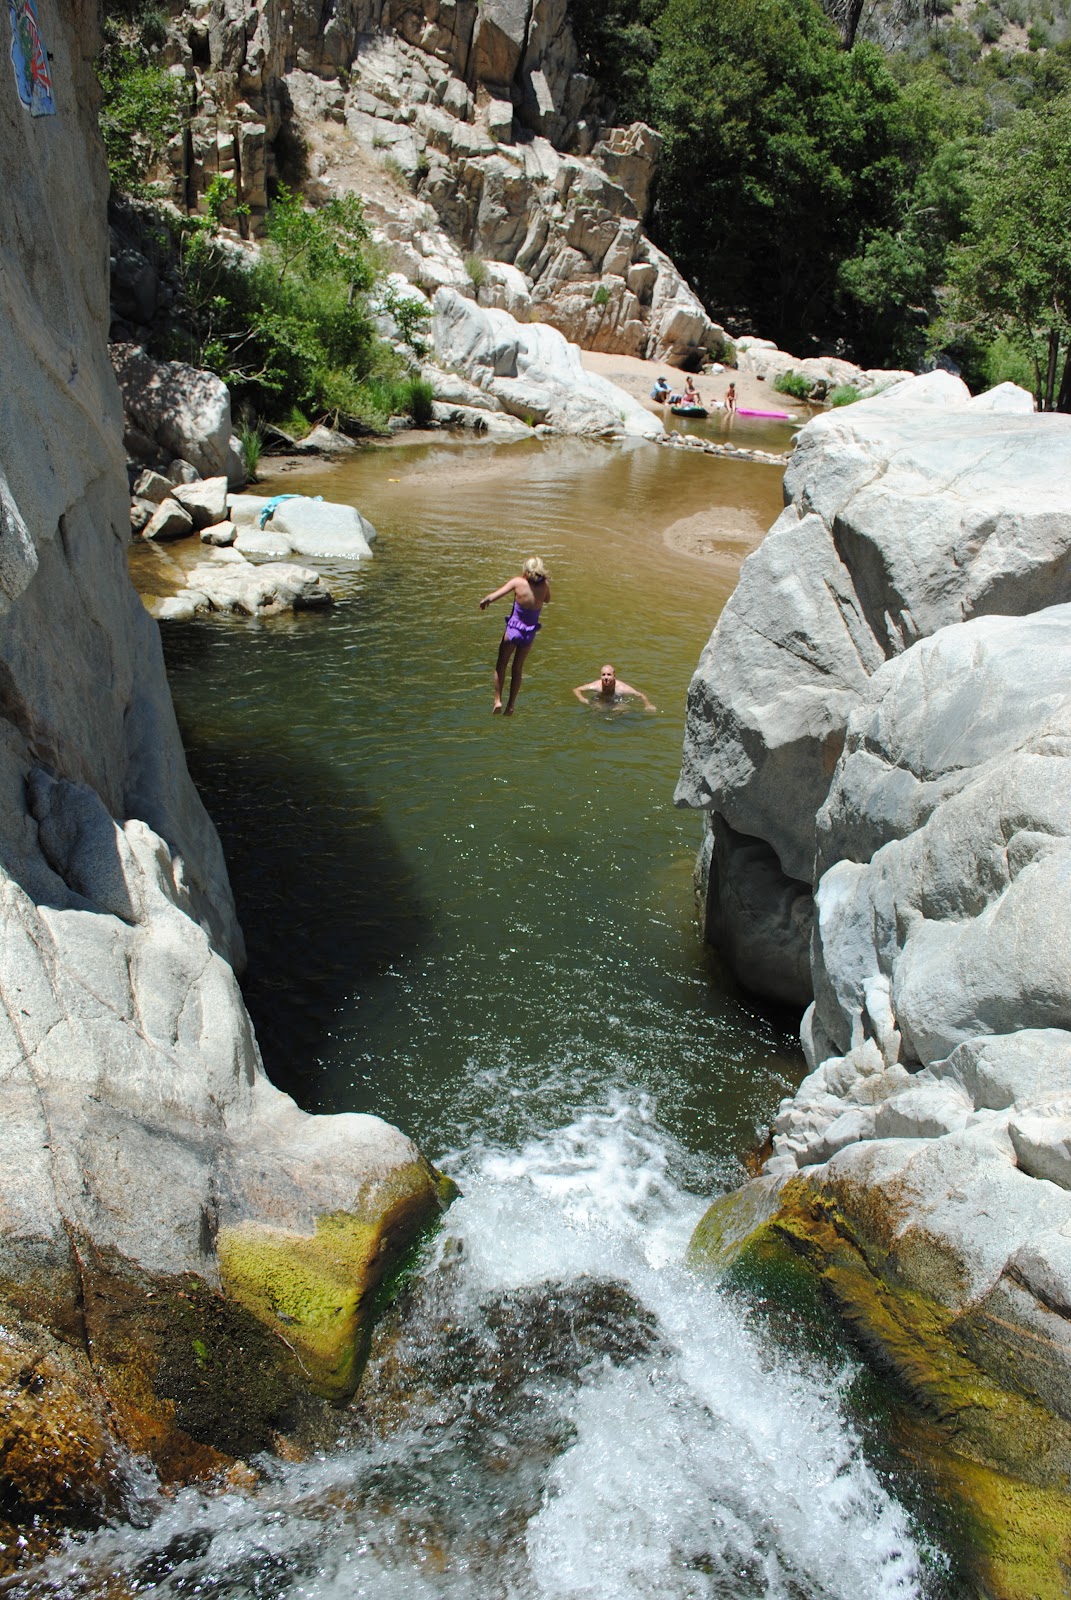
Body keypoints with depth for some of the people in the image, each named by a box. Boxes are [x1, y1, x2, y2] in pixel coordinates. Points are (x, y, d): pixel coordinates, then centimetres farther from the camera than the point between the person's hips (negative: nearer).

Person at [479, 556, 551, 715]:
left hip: (513, 630, -3)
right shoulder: (545, 585, -12)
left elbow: (492, 597, -20)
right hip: (530, 633, 3)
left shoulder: (518, 582, -18)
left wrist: (484, 602, 1)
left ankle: (498, 700, 9)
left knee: (501, 666, 16)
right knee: (518, 668, 19)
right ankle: (511, 705, 23)